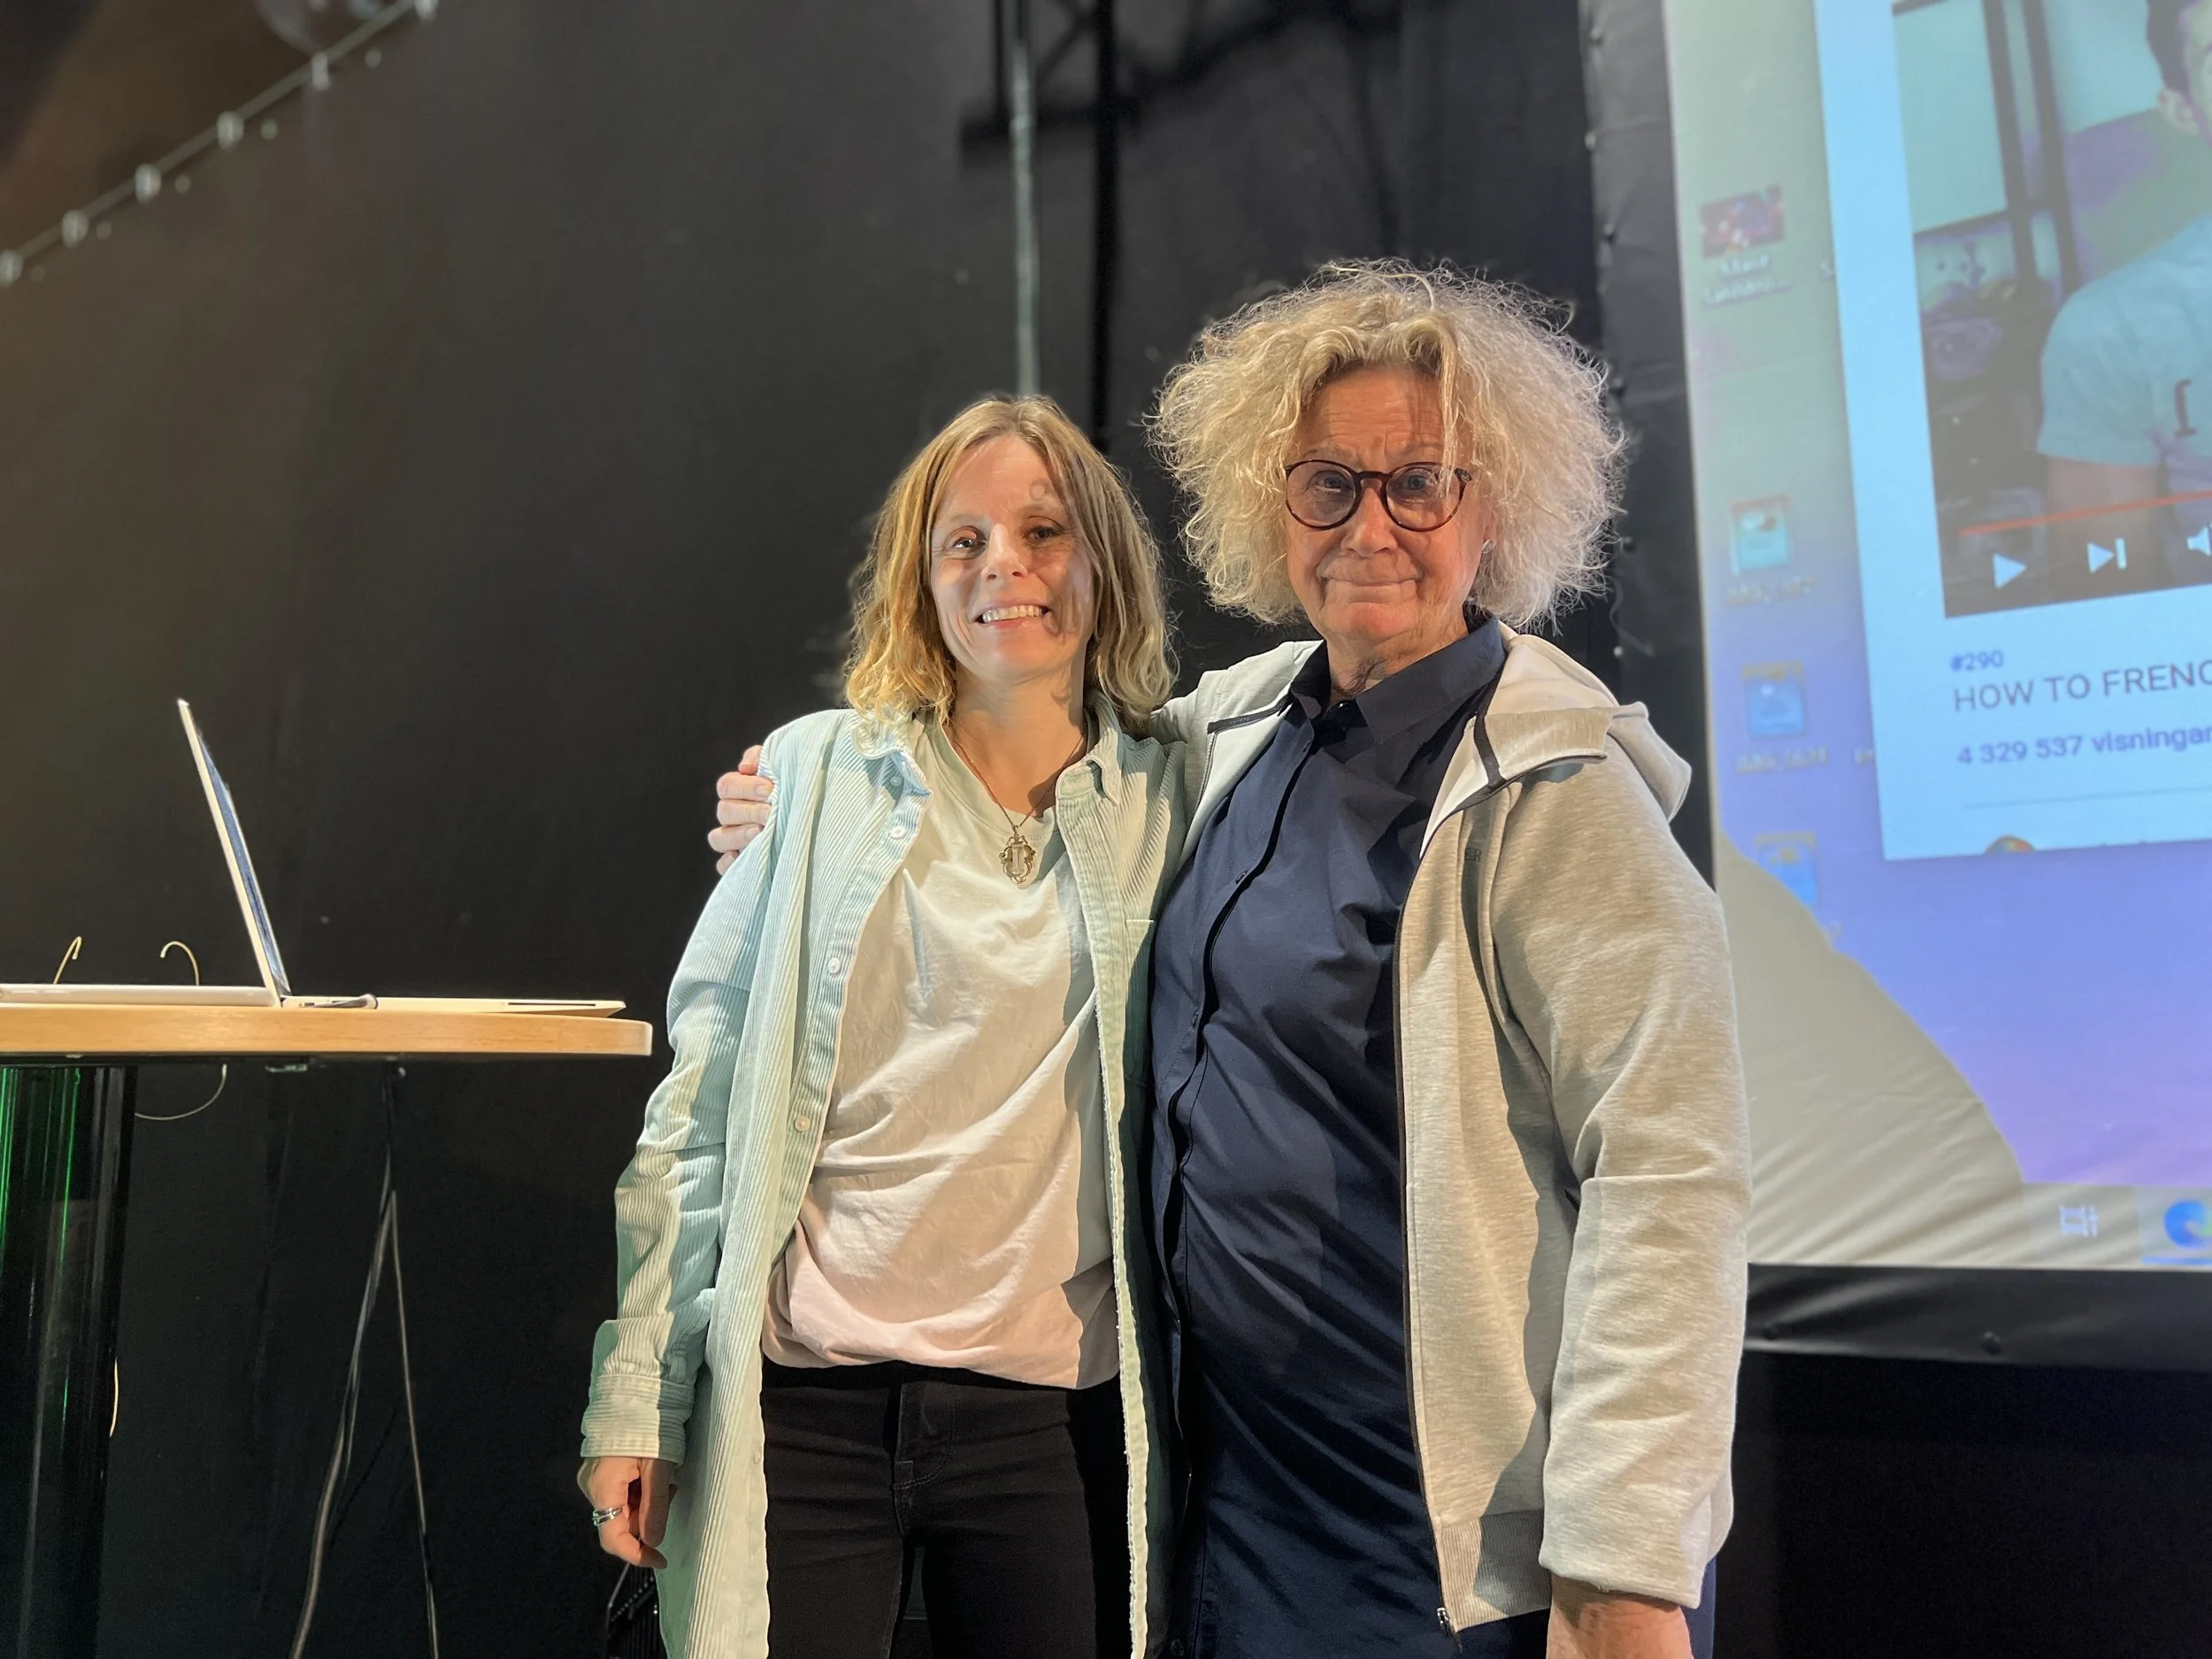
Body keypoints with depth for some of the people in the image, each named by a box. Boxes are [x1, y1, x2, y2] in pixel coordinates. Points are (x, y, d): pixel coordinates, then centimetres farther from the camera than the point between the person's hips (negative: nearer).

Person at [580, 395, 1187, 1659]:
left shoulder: (1171, 808, 2)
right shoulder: (821, 777, 0)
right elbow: (699, 1106, 1)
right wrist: (638, 1403, 0)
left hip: (1051, 1410, 1)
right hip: (805, 1403, 0)